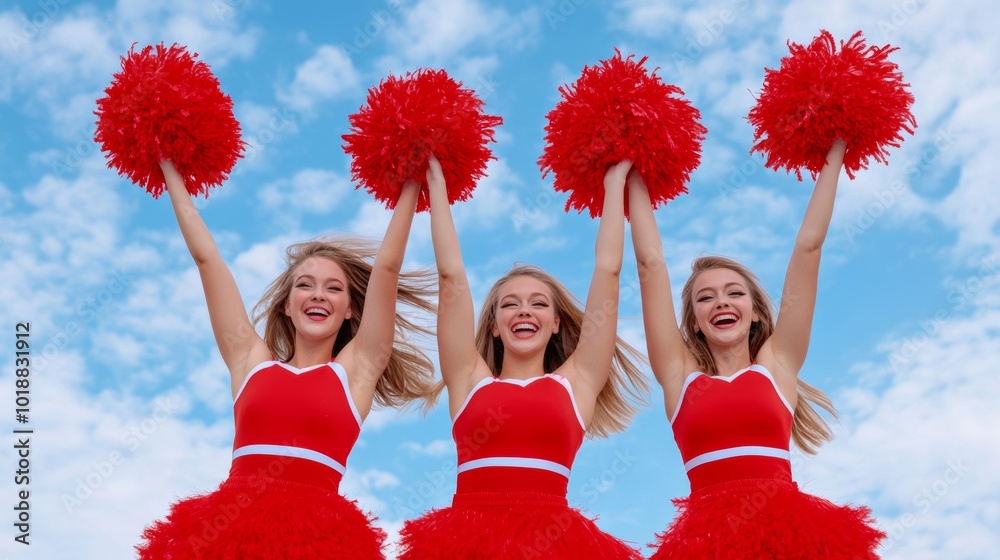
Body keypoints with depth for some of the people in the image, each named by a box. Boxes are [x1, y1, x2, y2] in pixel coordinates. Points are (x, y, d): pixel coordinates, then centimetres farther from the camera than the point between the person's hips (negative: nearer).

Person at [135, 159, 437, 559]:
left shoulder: (355, 369, 10)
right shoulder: (251, 361, 14)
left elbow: (387, 267, 8)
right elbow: (206, 257, 17)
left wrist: (411, 183, 11)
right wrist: (171, 170, 21)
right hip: (228, 527, 2)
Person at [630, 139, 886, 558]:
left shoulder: (777, 364, 13)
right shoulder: (680, 375, 12)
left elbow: (808, 247, 15)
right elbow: (651, 264, 14)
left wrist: (834, 154, 18)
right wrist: (634, 179, 20)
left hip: (787, 526, 1)